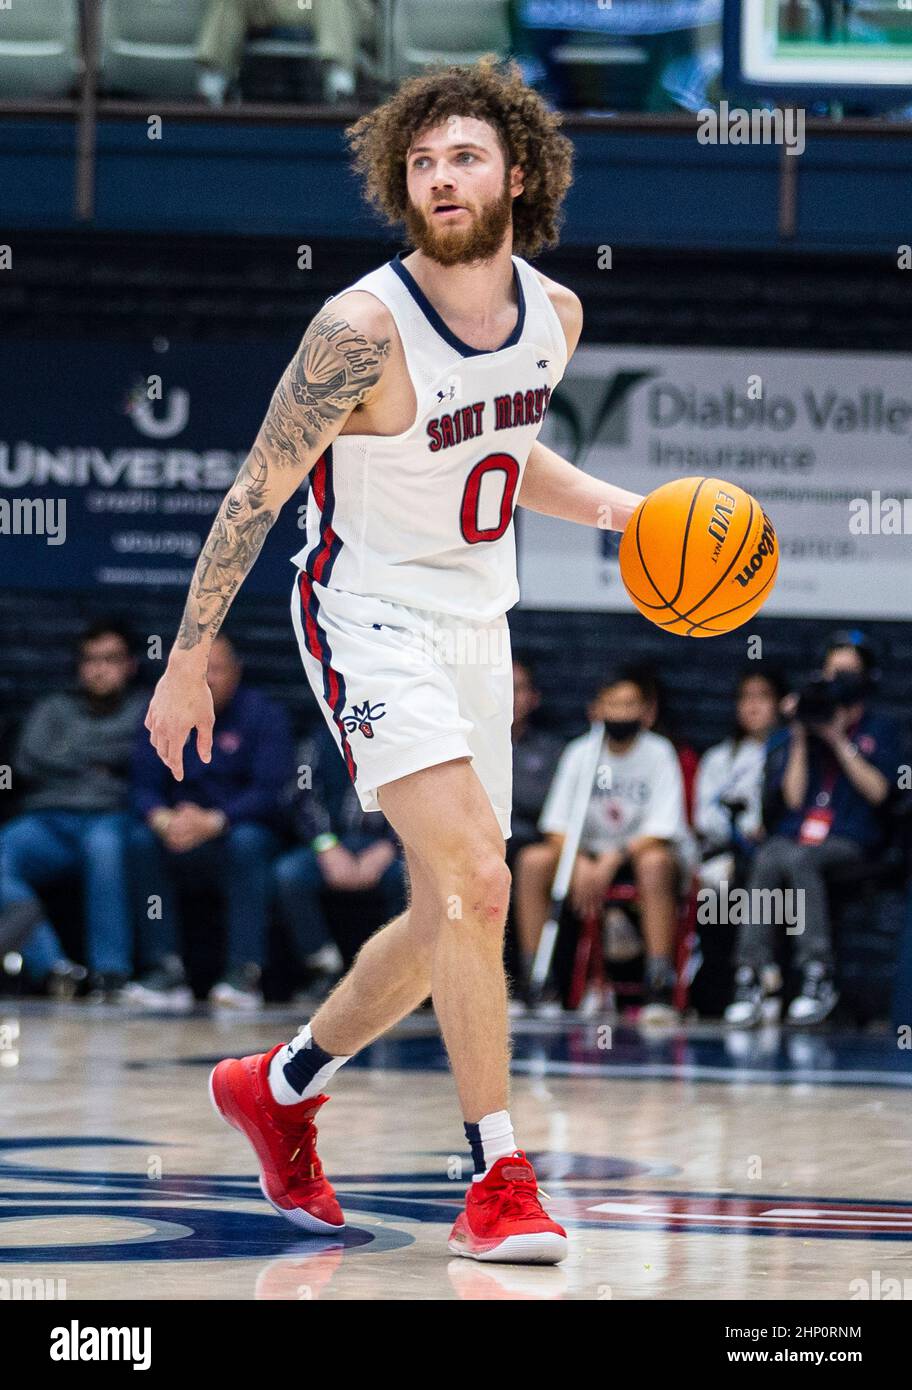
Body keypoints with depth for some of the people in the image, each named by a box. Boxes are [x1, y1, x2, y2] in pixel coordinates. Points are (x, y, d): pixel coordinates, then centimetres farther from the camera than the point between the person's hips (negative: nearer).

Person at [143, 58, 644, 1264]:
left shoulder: (554, 315, 0)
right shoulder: (364, 329, -20)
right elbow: (257, 494, -12)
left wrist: (609, 506, 3)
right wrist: (188, 660, -9)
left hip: (477, 622, 7)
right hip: (372, 616, -7)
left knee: (450, 919, 12)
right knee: (473, 881, -23)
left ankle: (278, 1087, 34)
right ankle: (499, 1186, -19)